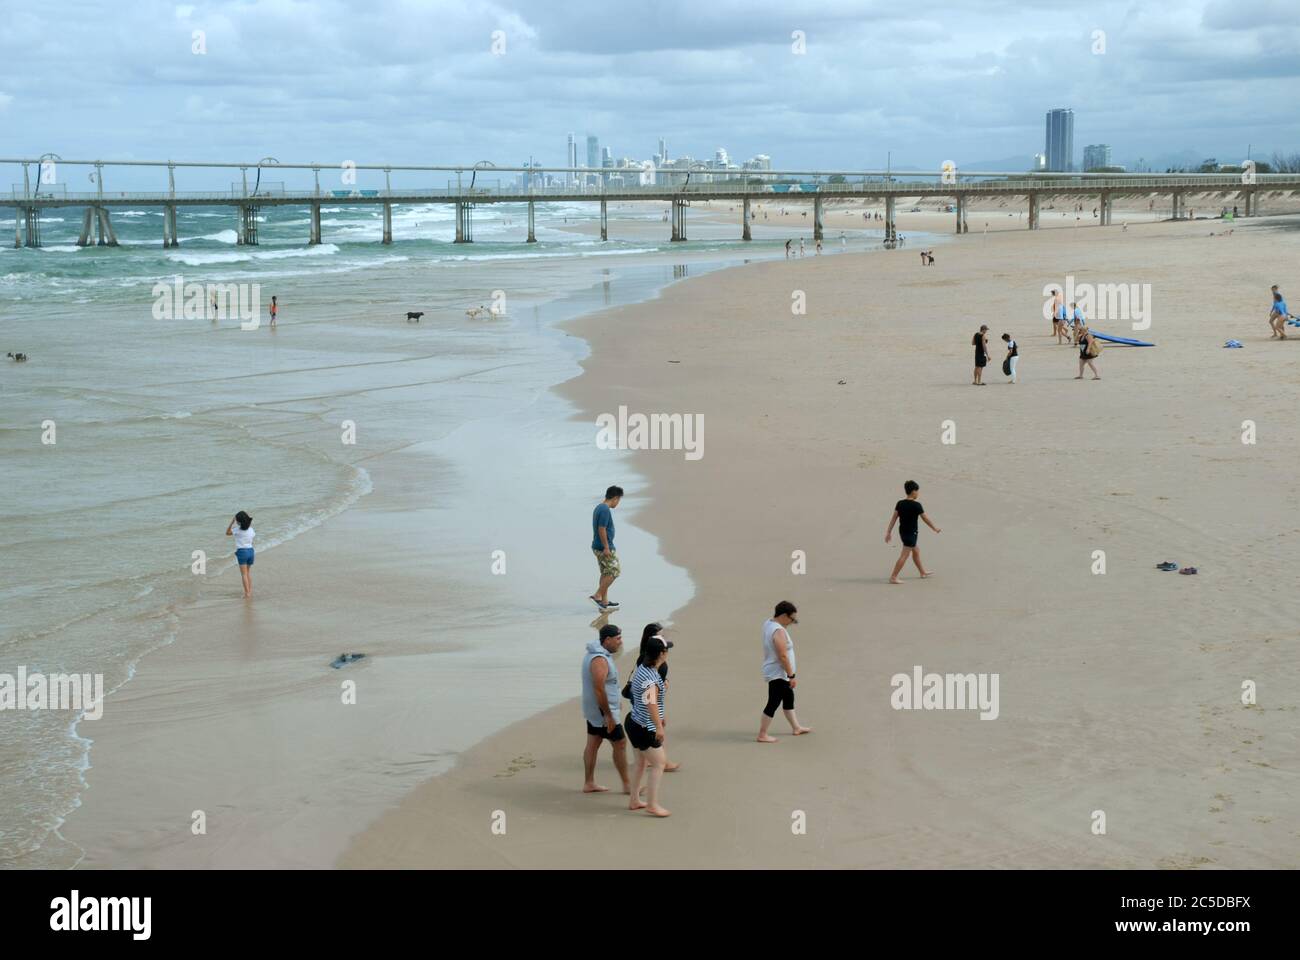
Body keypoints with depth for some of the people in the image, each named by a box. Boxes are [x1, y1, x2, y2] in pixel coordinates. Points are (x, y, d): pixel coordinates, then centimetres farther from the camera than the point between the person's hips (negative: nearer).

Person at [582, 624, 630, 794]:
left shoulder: (595, 654, 9)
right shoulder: (600, 660, -24)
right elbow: (599, 690, -28)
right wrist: (608, 716, -24)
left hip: (593, 710, 10)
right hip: (602, 710, -10)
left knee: (593, 745, 13)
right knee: (620, 745, -1)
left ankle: (589, 783, 19)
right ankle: (627, 785, 7)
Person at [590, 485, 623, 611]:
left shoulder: (599, 508, 13)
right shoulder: (605, 510, -19)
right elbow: (601, 530, -23)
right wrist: (606, 548, -21)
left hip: (598, 547, 10)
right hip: (604, 548, -10)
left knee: (606, 573, 13)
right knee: (614, 571, -4)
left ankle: (604, 602, 14)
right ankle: (597, 596, -5)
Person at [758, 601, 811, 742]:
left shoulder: (768, 623, 1)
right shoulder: (779, 632, -26)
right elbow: (783, 656, -27)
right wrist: (791, 676, -21)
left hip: (775, 672, 10)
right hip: (778, 674, -10)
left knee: (789, 698, 22)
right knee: (773, 703, -2)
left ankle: (796, 728, 36)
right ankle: (762, 735, 6)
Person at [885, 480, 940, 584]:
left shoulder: (900, 503, 2)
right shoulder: (916, 505, -16)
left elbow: (894, 518, 1)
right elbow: (925, 518, -8)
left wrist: (889, 532, 4)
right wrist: (935, 528, 5)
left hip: (902, 532, 8)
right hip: (911, 532, -8)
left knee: (916, 551, 23)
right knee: (904, 555, -5)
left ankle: (923, 572, 37)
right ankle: (893, 577, -8)